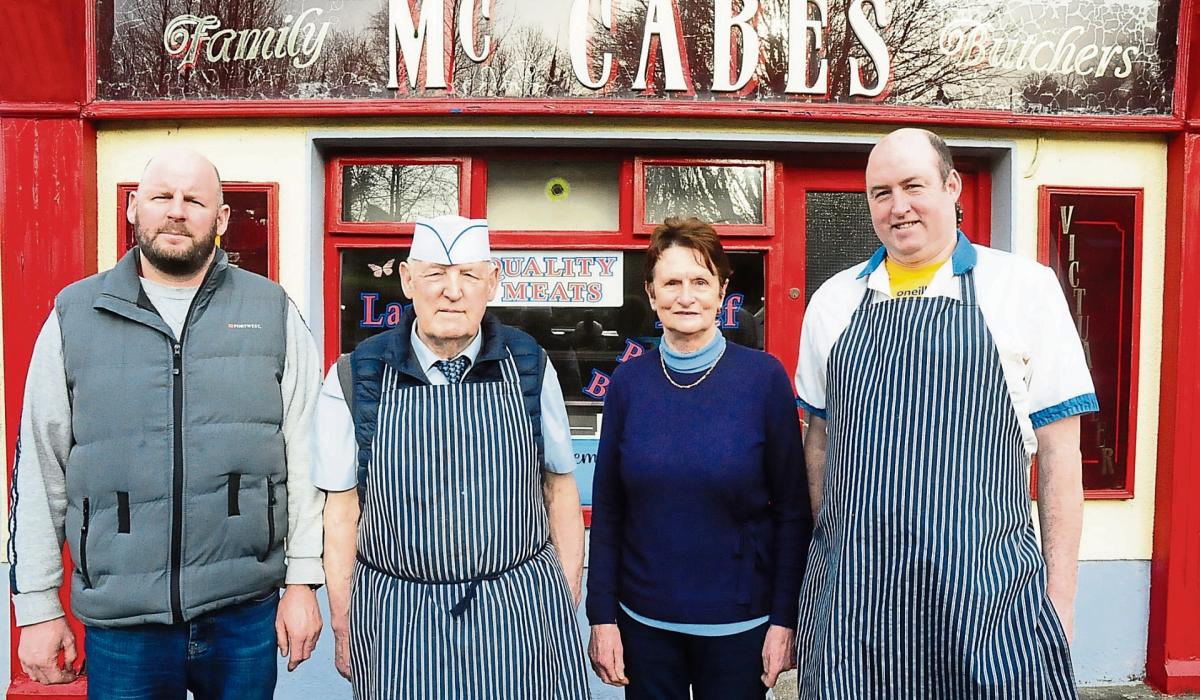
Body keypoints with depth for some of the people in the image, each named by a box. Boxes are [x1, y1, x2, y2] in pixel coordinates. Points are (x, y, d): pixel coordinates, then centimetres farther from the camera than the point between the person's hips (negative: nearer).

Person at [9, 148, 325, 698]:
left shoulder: (273, 312, -1)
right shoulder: (73, 315, 2)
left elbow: (305, 454, -2)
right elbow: (39, 468, 4)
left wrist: (302, 580, -4)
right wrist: (37, 606, 4)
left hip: (248, 612, 0)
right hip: (119, 624, 1)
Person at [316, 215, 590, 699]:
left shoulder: (530, 368, -3)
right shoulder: (355, 380, -6)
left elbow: (560, 489, 3)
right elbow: (343, 509, 1)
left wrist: (568, 605, 4)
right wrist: (342, 629, 3)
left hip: (524, 614, 1)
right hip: (396, 621, 0)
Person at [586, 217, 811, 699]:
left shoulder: (764, 377, -9)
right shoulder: (628, 382, -4)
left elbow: (792, 509, -6)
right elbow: (607, 509, 0)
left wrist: (784, 619, -6)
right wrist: (602, 616, -1)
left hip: (738, 623, -1)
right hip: (643, 620, 2)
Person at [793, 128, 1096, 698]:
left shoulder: (1027, 289, -1)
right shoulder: (833, 301, 7)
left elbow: (1058, 451, -1)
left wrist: (1060, 594, -3)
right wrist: (828, 554, 9)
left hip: (988, 590, -2)